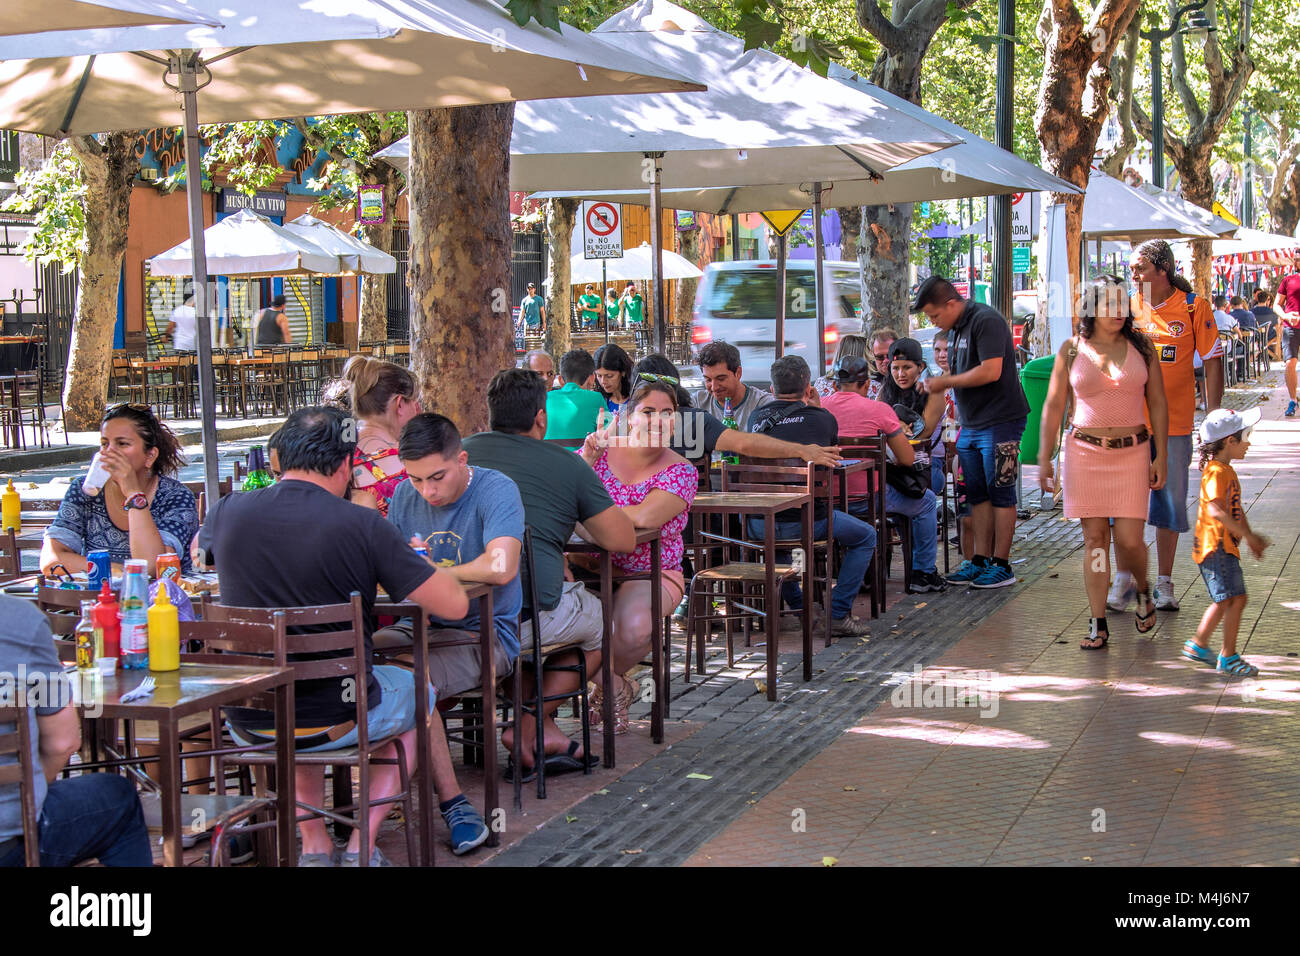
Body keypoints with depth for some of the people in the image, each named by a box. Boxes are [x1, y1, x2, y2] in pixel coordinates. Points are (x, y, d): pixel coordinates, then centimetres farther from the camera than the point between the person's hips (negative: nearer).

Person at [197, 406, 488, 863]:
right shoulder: (362, 525, -18)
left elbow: (199, 548, 20)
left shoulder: (229, 512, -6)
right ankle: (361, 846, 22)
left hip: (247, 723, 3)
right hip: (335, 722, -3)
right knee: (417, 690, 28)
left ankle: (314, 845, 26)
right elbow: (454, 605, -14)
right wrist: (411, 561, 6)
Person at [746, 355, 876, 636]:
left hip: (756, 526, 4)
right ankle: (839, 614, 13)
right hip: (802, 523, -4)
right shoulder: (823, 418, 0)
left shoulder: (757, 418, 9)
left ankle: (798, 606, 39)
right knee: (865, 536, 19)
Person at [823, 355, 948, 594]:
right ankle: (924, 573, 26)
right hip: (864, 500, -6)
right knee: (926, 501, 22)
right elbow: (907, 459, -7)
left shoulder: (819, 407, -1)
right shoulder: (879, 410, -12)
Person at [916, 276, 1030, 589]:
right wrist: (940, 384, 3)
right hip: (970, 425, 9)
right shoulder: (955, 329, 15)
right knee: (977, 494, 9)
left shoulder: (986, 320, -14)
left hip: (1000, 422, -9)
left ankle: (1001, 565, 0)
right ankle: (981, 561, 14)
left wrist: (946, 382, -14)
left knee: (1000, 493, -4)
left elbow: (990, 371, -23)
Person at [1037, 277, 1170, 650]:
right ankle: (1098, 624, 3)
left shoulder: (1141, 346, 4)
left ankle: (1143, 589, 27)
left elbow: (1157, 402, 7)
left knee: (1129, 539, -6)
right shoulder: (1071, 350, 2)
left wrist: (1161, 455, 3)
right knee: (1094, 539, -2)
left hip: (1132, 452, 0)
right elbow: (1053, 406, 5)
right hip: (1085, 451, 0)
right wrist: (1044, 458, 1)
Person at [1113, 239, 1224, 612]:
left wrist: (1213, 419, -5)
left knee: (1169, 503, 6)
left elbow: (1213, 361, 0)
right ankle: (1124, 579, 12)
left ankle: (1164, 582, 16)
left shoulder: (1194, 308, -3)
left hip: (1174, 423, -1)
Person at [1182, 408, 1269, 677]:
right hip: (1216, 546, -11)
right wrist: (1247, 534, -27)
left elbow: (1236, 509, 24)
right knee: (1236, 598, -13)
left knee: (1224, 601, 18)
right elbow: (1216, 510, -28)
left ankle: (1198, 645, 30)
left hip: (1224, 546, 11)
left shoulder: (1227, 471, 17)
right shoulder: (1216, 472, -16)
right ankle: (1228, 657, -9)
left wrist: (1251, 537, 15)